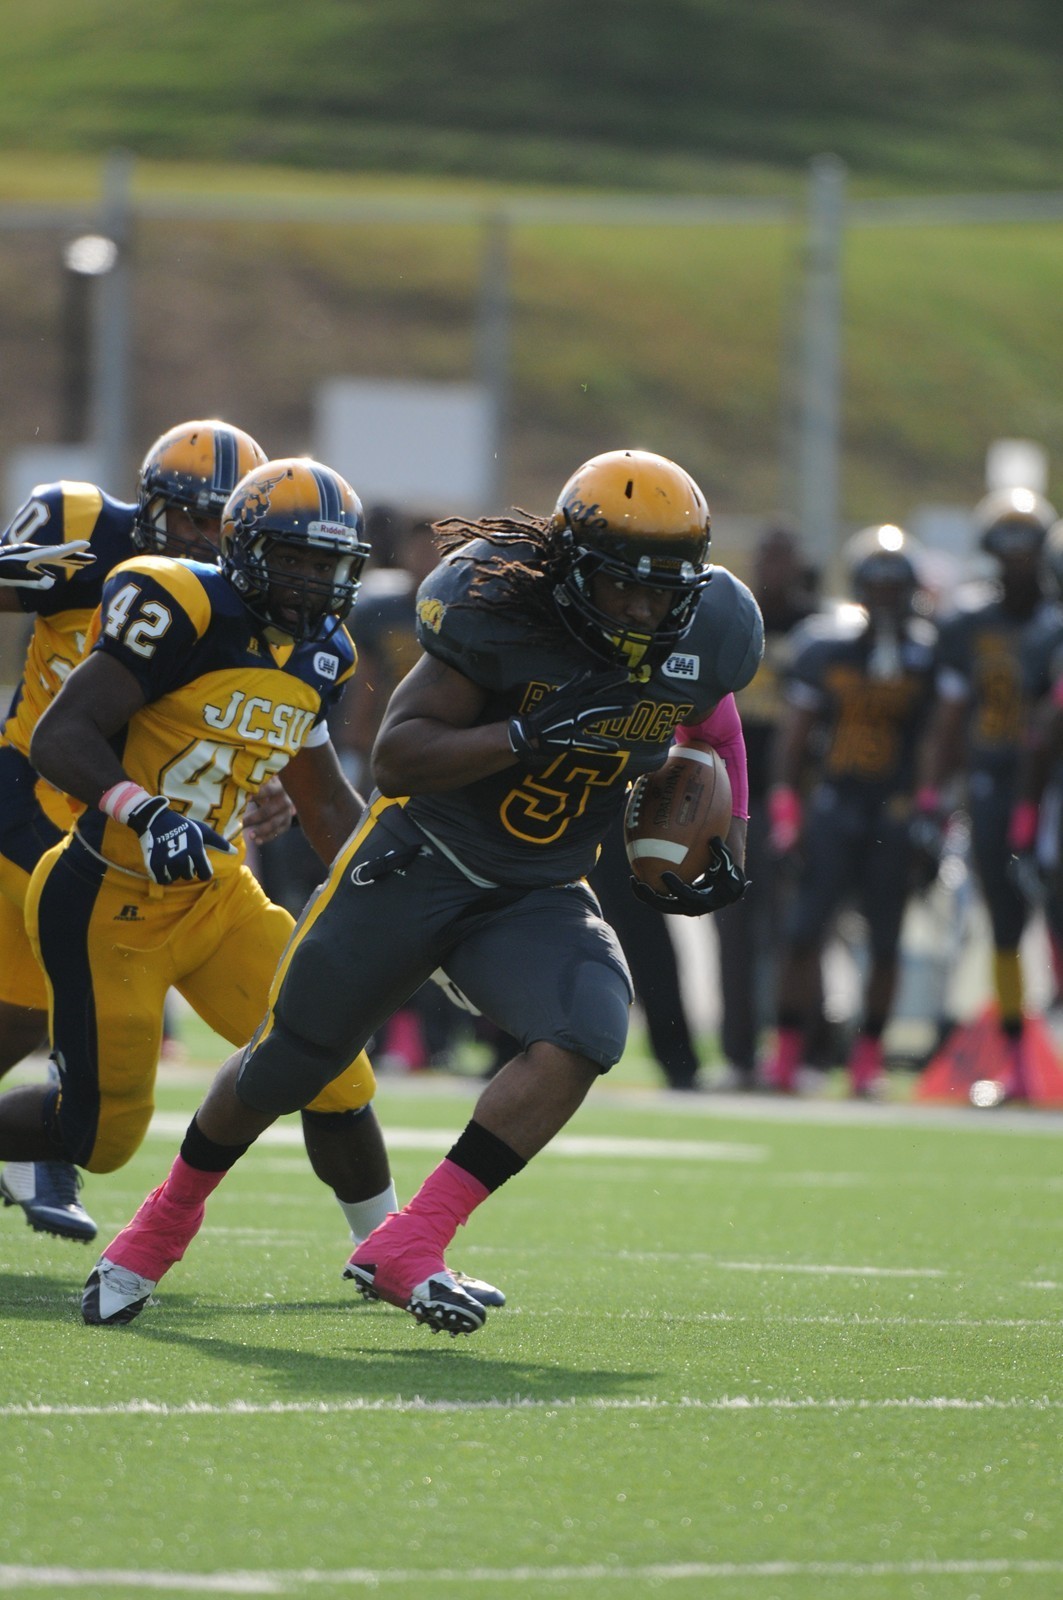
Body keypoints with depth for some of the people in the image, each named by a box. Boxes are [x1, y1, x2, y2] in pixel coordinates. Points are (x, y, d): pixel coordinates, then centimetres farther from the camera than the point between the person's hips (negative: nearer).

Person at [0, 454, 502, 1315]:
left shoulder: (315, 655, 7)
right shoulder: (180, 610, -19)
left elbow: (329, 804, 21)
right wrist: (142, 811, -39)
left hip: (215, 894, 7)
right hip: (108, 902, -7)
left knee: (330, 1064, -4)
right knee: (100, 1132, -1)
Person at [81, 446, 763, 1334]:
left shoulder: (709, 635, -10)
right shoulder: (501, 606, -24)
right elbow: (395, 758, -23)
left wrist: (726, 852, 6)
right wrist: (530, 737, -34)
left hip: (540, 894, 3)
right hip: (420, 860, -3)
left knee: (583, 1037, -27)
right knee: (284, 1065, 8)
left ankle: (404, 1249, -22)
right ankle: (166, 1221, 37)